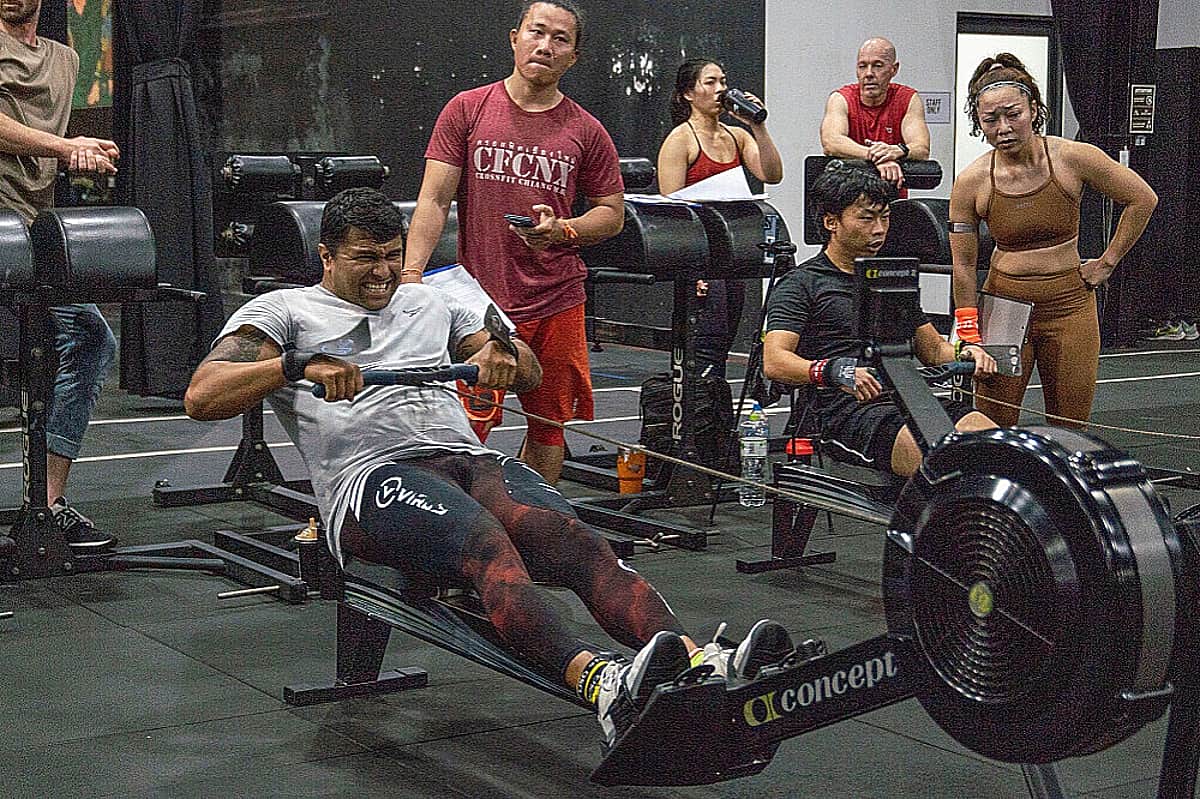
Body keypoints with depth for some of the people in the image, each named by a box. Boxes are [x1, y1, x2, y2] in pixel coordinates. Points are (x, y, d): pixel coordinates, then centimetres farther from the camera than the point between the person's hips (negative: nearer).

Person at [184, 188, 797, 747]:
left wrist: (505, 356, 3)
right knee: (488, 543, -38)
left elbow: (530, 377, 30)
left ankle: (700, 664, -50)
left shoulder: (429, 303, 30)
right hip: (372, 476, -5)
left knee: (574, 538, -28)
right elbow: (201, 398, 0)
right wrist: (300, 365, -17)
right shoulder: (282, 312, 15)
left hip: (468, 458, 5)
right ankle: (601, 684, -62)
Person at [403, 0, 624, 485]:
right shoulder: (467, 110, 2)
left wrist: (563, 230, -8)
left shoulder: (585, 131, 6)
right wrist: (411, 272, -14)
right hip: (479, 299, -2)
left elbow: (613, 213, 12)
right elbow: (434, 200, -1)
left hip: (556, 303, 3)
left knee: (548, 424, 10)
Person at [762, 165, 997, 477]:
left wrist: (967, 352, 7)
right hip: (848, 411, -6)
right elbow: (774, 361, -7)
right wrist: (834, 371, -27)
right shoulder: (801, 284, 9)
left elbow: (933, 349, 33)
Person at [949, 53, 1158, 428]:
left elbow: (1143, 199, 2)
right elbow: (963, 265, -2)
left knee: (1069, 429, 6)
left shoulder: (1073, 158, -10)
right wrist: (969, 336, -4)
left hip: (1069, 304, 0)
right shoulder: (971, 182, -8)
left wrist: (1107, 262, 4)